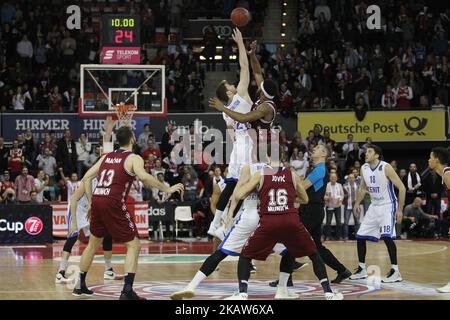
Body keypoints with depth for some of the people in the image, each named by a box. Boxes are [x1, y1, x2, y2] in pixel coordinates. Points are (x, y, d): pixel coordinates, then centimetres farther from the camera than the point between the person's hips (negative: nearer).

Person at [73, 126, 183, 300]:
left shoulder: (106, 157, 19)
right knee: (133, 245, 2)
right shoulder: (133, 158, -1)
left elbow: (87, 178, 17)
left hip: (97, 201, 7)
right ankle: (127, 290, -12)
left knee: (93, 243, 25)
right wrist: (167, 189, -14)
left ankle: (80, 285, 33)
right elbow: (144, 177, -20)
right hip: (113, 203, -7)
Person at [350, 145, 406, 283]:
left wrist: (400, 209, -18)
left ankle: (395, 272, -17)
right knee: (360, 236, 5)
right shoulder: (364, 168, 1)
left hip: (388, 206, -7)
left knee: (387, 236, -23)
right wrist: (357, 203, 8)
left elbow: (402, 188, -16)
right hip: (374, 206, 7)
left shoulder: (386, 168, -18)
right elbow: (362, 187, 19)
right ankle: (362, 269, 18)